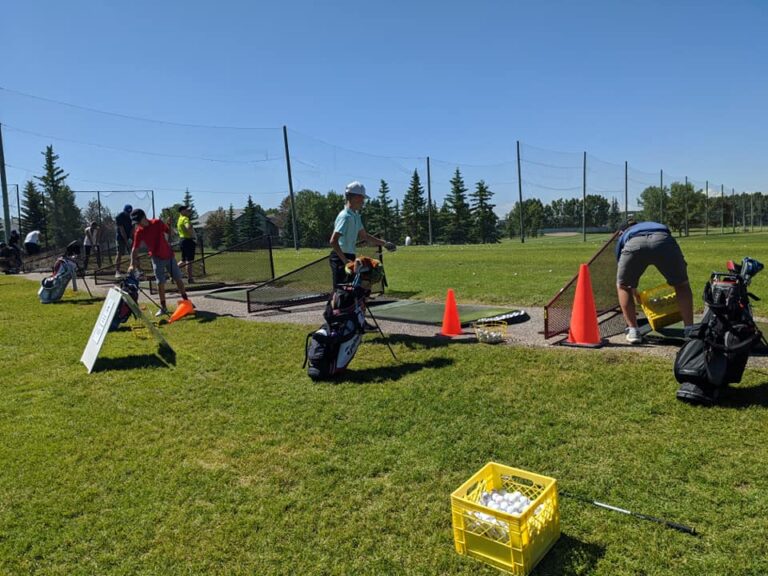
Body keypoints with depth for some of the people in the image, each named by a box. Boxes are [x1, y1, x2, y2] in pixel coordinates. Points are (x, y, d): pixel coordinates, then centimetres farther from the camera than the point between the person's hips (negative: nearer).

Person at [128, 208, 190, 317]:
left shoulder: (157, 223, -11)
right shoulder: (138, 232, -10)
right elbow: (134, 249, -10)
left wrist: (169, 225, -18)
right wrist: (132, 264, -18)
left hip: (169, 255, 0)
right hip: (157, 258, 0)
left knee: (178, 279, 7)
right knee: (161, 283, -2)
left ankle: (186, 300, 20)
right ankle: (163, 307, 8)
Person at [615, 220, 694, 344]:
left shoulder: (624, 235, 43)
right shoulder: (659, 226, 48)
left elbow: (623, 274, 48)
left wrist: (635, 292, 65)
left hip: (633, 244, -1)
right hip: (663, 240, 1)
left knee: (622, 286, 25)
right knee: (682, 285, 26)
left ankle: (633, 331, 17)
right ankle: (690, 330, 20)